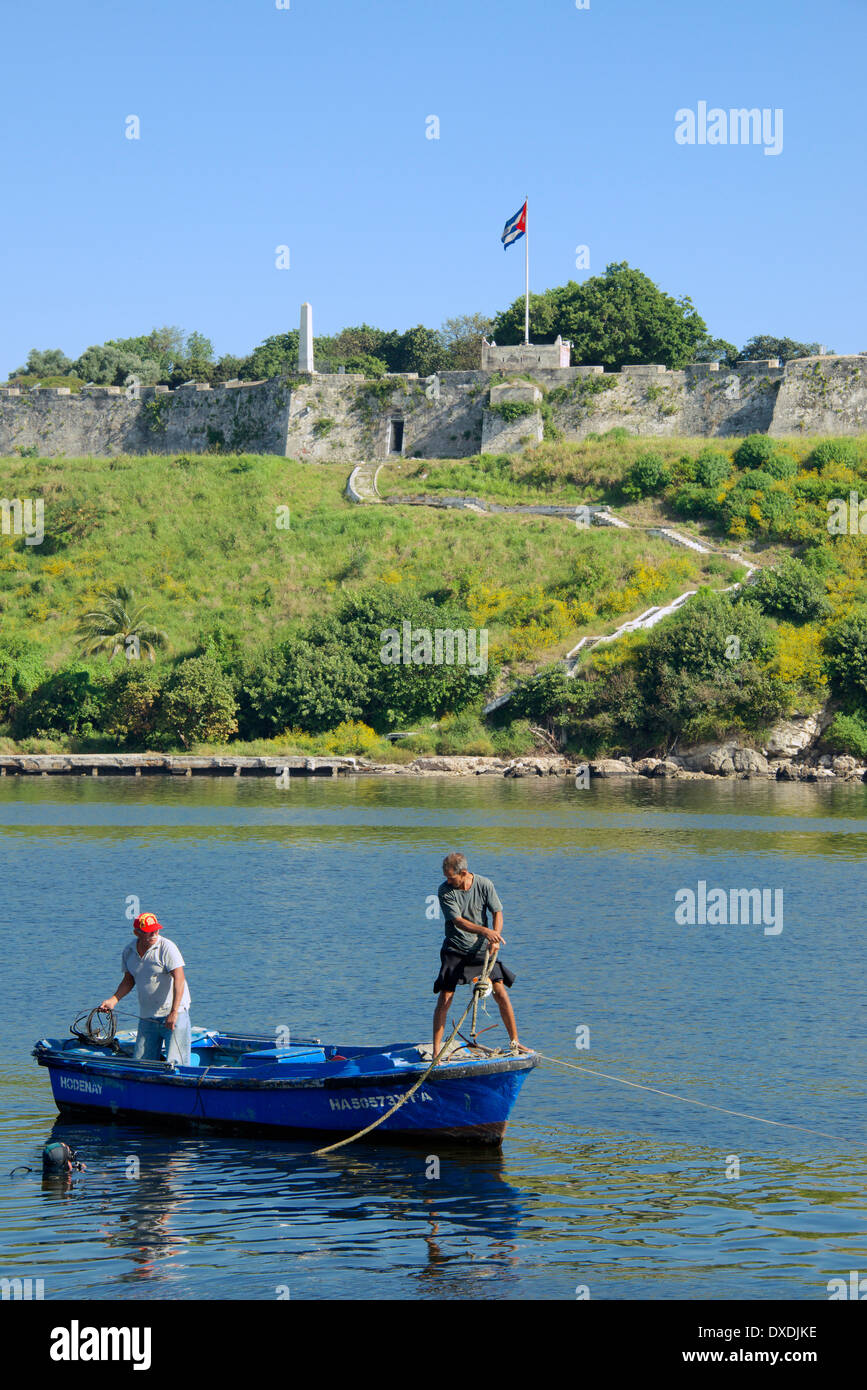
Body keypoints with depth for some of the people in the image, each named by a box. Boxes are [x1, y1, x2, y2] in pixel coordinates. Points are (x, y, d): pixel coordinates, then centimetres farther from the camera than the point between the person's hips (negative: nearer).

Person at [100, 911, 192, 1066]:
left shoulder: (167, 947, -13)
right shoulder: (129, 951, 6)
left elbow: (179, 979, -20)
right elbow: (128, 981, 19)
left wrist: (174, 1012, -28)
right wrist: (113, 1000, 2)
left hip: (173, 1013, -6)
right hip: (147, 1017, 6)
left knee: (175, 1063, -12)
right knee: (141, 1062, 4)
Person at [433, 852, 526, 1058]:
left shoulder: (484, 885, -6)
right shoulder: (445, 891, -12)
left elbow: (497, 912, -2)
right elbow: (458, 921, -19)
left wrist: (495, 938, -20)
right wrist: (484, 931, -33)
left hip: (482, 949, 2)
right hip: (455, 950, -2)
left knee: (500, 992, -3)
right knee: (445, 998, -9)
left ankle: (515, 1041, 11)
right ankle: (436, 1050, -5)